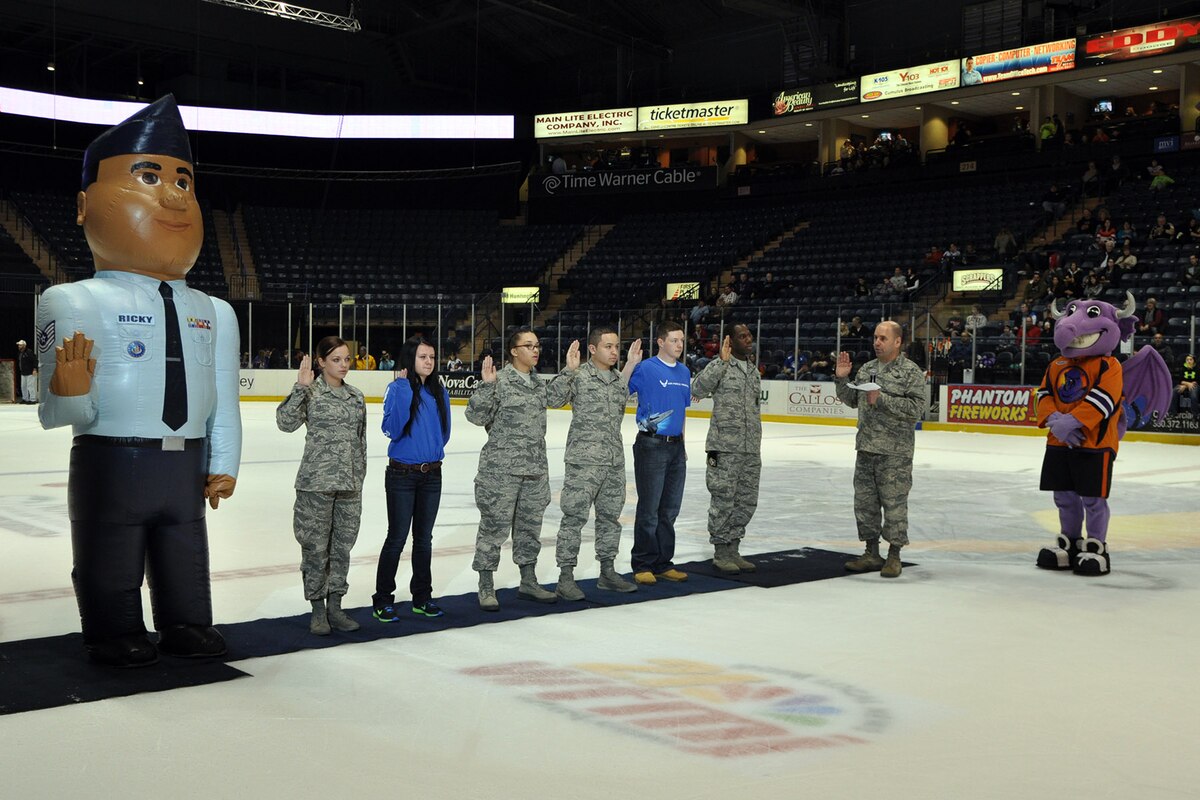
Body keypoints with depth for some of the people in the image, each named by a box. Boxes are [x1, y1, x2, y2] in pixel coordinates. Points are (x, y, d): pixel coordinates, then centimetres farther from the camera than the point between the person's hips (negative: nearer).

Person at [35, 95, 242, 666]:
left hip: (184, 464, 5)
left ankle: (186, 626, 30)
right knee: (112, 560, 6)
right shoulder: (77, 304, -9)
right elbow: (57, 413, -10)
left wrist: (223, 464, 9)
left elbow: (223, 398, 12)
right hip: (110, 462, -5)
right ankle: (117, 636, 21)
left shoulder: (213, 313, 8)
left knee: (186, 554, 15)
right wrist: (68, 392, -32)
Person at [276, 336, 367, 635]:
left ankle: (334, 607, 21)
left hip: (350, 486, 5)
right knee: (316, 547, 3)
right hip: (316, 483, -4)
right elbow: (286, 422, -17)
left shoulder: (356, 397, 10)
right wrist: (301, 387, -21)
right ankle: (318, 610, 14)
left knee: (342, 547, 9)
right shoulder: (311, 392, -4)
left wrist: (359, 480, 13)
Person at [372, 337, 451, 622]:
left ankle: (422, 597, 25)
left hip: (432, 474, 5)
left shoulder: (439, 392, 4)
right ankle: (383, 600, 10)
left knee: (424, 538, 14)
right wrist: (404, 394, -25)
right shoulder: (397, 389, -10)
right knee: (397, 538, 0)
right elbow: (391, 430, -20)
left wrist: (436, 451, -1)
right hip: (402, 475, -5)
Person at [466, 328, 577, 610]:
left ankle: (528, 582, 30)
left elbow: (555, 398, 21)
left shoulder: (535, 381, 11)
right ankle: (486, 587, 12)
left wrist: (569, 370, 13)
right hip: (501, 469, -8)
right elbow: (476, 416, -16)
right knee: (494, 526, 0)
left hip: (535, 470, 8)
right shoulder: (500, 380, -13)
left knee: (530, 524, 16)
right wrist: (486, 385, -28)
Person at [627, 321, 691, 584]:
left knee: (670, 510, 11)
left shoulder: (684, 371, 12)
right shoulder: (646, 369, -9)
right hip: (651, 446, -7)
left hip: (676, 446, 7)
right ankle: (643, 565, 8)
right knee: (649, 509, -2)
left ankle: (663, 563, 20)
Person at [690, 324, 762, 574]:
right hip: (725, 448, -7)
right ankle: (720, 554, 10)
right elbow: (697, 389, -23)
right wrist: (723, 361, -26)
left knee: (747, 501, 11)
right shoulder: (720, 366, -6)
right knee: (723, 501, -1)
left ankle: (733, 551, 22)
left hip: (751, 450, 7)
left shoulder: (754, 370, 16)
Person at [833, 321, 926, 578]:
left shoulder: (911, 371, -5)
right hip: (866, 448, 7)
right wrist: (842, 378, 6)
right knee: (865, 501, 10)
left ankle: (894, 555, 9)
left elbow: (916, 407, -15)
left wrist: (882, 399, -19)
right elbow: (852, 400, 21)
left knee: (894, 503, -2)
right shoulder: (866, 369, 14)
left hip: (895, 452, -6)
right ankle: (872, 553, 21)